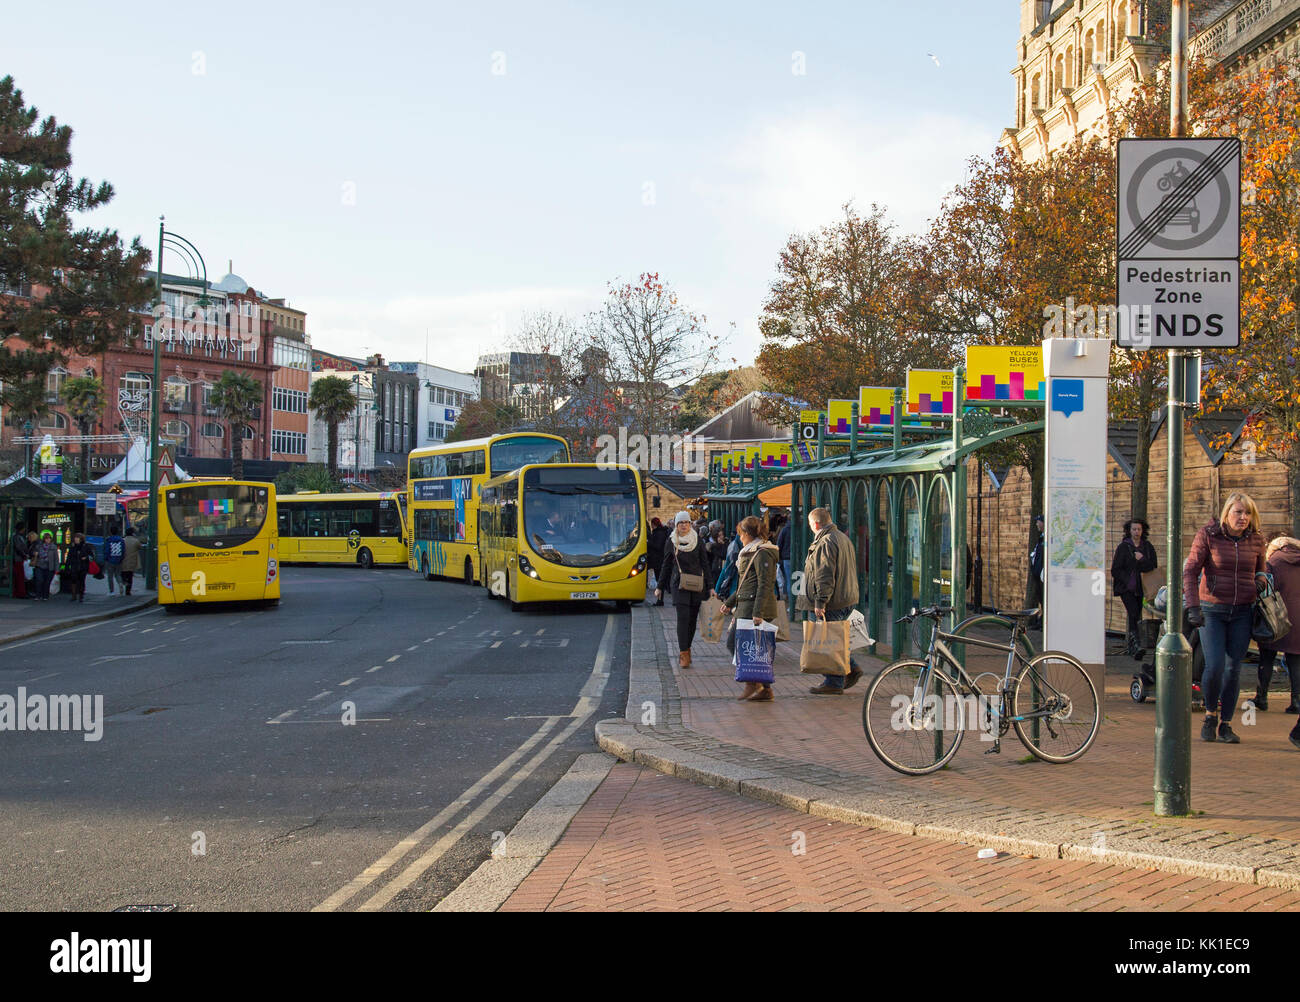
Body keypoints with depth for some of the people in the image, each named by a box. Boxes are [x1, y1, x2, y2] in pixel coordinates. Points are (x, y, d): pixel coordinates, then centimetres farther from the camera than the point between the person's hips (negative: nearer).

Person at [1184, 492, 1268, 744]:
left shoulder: (1256, 541, 5)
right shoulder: (1208, 535, -5)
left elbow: (1260, 571, 22)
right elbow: (1190, 571, -6)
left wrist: (1261, 582, -2)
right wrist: (1193, 606, -15)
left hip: (1242, 612, 3)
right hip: (1211, 610, -3)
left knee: (1233, 667, 2)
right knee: (1215, 666, -12)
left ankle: (1226, 724, 12)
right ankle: (1210, 714, 14)